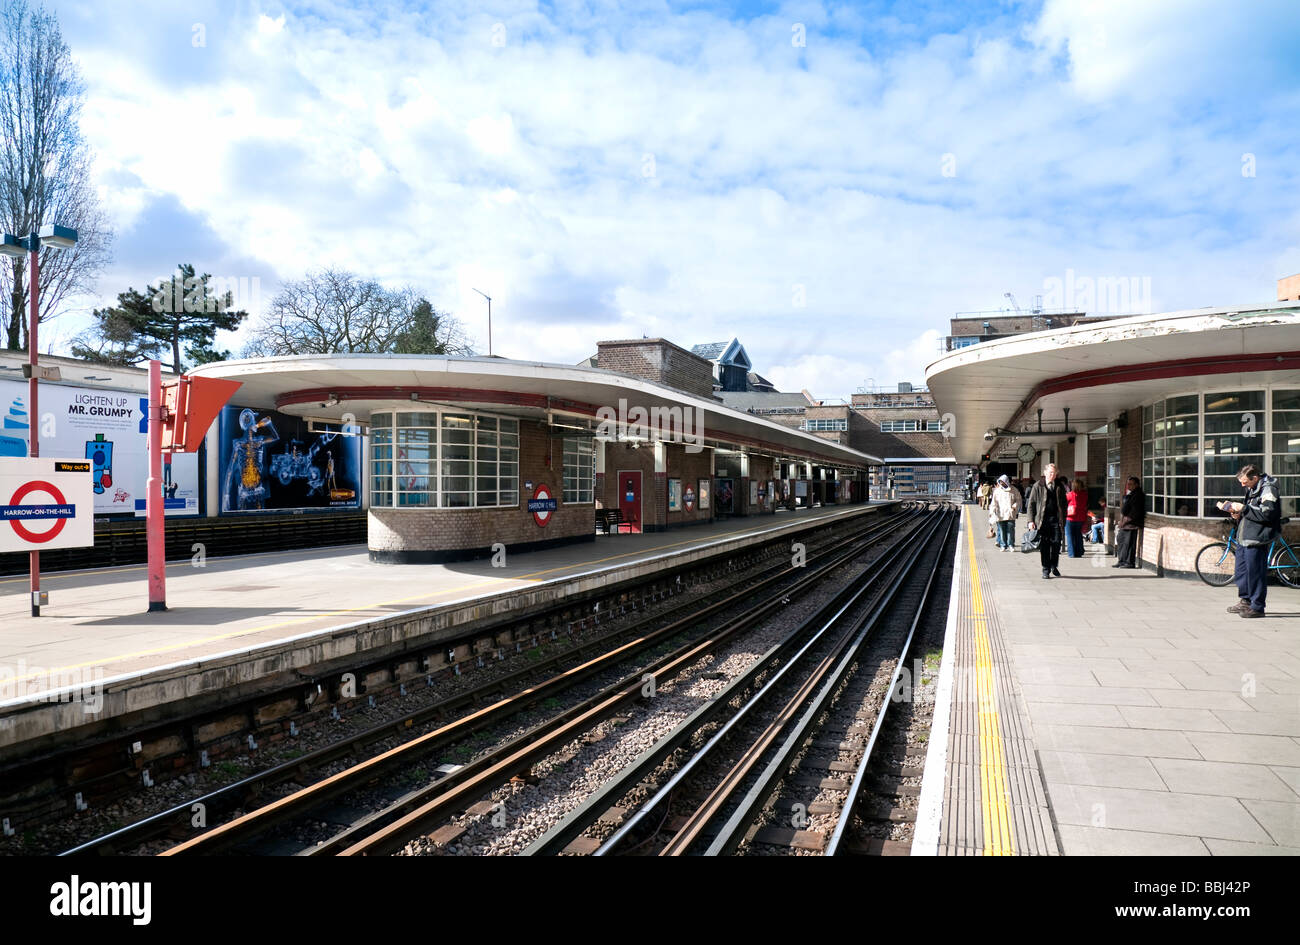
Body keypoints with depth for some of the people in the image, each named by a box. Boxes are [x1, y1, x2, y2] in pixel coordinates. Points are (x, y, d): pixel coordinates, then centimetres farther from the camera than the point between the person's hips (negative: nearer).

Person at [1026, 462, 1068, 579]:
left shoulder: (1060, 486, 10)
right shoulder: (1038, 486, 2)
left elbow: (1064, 504, 14)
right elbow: (1031, 503, 3)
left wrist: (1063, 520, 8)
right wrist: (1031, 520, -4)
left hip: (1056, 520, 2)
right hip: (1042, 520, -2)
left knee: (1056, 543, -1)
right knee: (1044, 545, 1)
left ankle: (1054, 566, 20)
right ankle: (1046, 570, 10)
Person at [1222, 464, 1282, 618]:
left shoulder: (1268, 489, -13)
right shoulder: (1252, 489, 16)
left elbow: (1267, 514, -23)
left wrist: (1243, 509, -18)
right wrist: (1239, 514, 9)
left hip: (1257, 539, -10)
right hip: (1245, 538, 10)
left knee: (1255, 572, -5)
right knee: (1241, 569, 15)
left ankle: (1257, 607, 2)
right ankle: (1245, 601, 26)